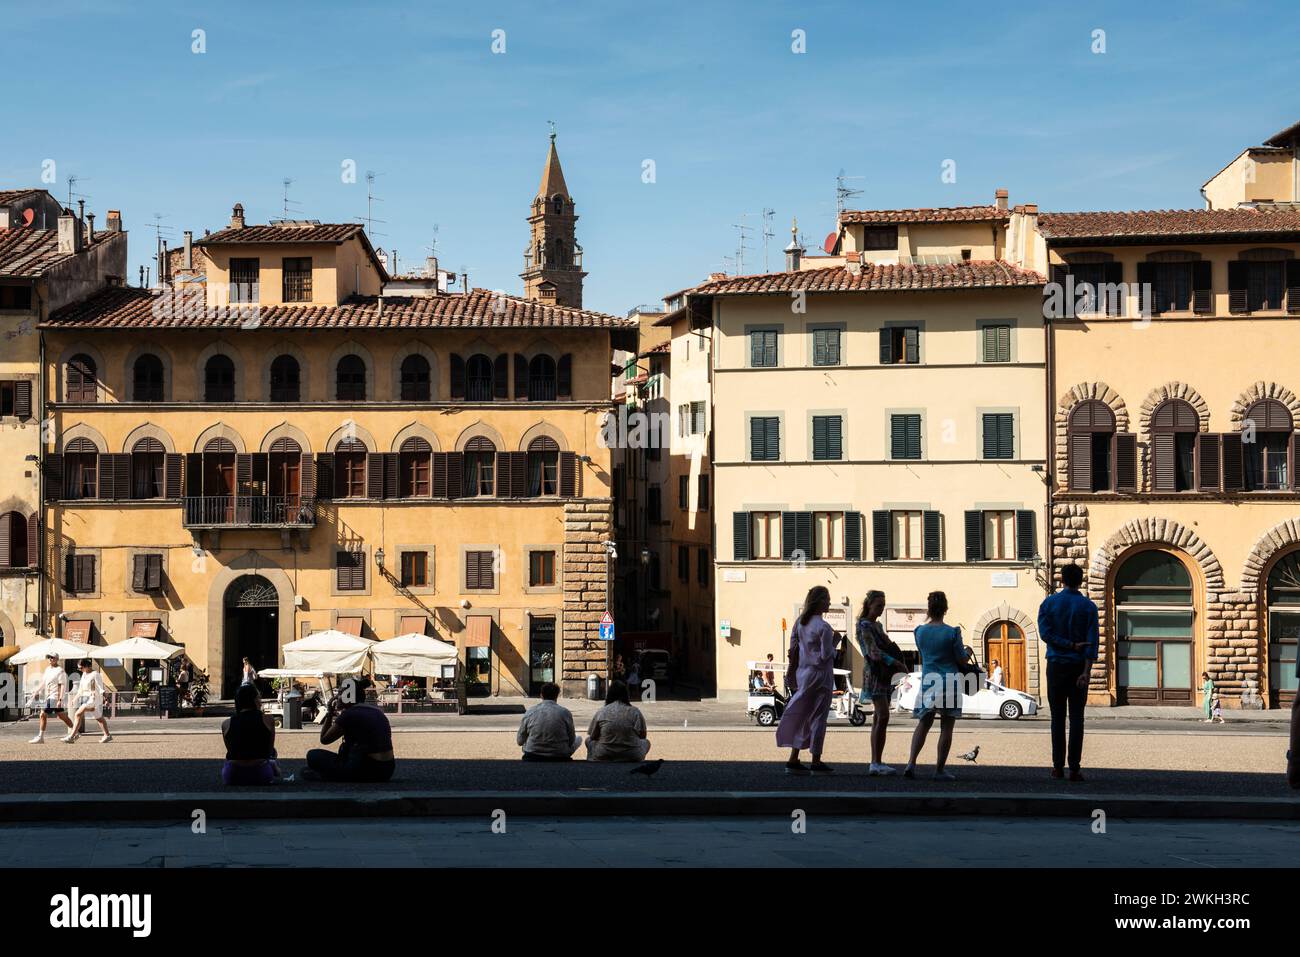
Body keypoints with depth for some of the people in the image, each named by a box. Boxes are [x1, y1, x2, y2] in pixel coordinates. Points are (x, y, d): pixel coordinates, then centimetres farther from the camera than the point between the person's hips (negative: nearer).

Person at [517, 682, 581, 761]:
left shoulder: (529, 712, -1)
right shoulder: (565, 713, -5)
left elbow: (519, 741, 5)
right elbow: (571, 741, 3)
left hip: (532, 759, 2)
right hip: (559, 759, -2)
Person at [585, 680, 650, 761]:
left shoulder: (600, 713, 1)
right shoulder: (636, 713, 0)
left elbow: (592, 737, 8)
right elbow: (642, 736, 8)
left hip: (603, 758, 0)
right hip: (632, 758, 0)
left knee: (588, 740, 30)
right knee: (646, 742, 30)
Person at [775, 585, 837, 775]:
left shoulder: (800, 622, 5)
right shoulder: (823, 627, -16)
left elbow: (793, 649, 8)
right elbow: (826, 655, -17)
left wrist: (791, 672, 13)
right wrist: (834, 642, 0)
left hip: (803, 672, 7)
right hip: (820, 674, -7)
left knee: (801, 716, 10)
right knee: (818, 717, 1)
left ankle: (793, 760, 9)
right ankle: (816, 762, 7)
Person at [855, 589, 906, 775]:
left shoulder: (877, 625, 19)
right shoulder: (864, 625, -8)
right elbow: (873, 651, -19)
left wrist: (897, 665, 4)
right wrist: (897, 663, -24)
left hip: (885, 675, 9)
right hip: (874, 674, -9)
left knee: (878, 719, 7)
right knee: (883, 716, -18)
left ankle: (876, 763, 8)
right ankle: (876, 763, -21)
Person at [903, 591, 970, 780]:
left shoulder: (920, 631, 2)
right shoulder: (952, 632, -10)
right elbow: (961, 659, -5)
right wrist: (967, 652, 17)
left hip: (927, 680, 3)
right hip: (949, 681, -3)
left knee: (923, 724, 13)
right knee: (946, 728, 4)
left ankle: (911, 763, 0)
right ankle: (940, 770, 5)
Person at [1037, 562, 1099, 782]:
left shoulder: (1049, 603, 2)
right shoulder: (1088, 606, 0)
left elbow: (1045, 633, -10)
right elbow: (1092, 640, -8)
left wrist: (1070, 645, -8)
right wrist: (1086, 672, -11)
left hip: (1056, 665, 1)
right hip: (1079, 665, 0)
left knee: (1058, 717, 7)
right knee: (1076, 717, 1)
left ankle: (1058, 766, 7)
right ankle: (1074, 768, -4)